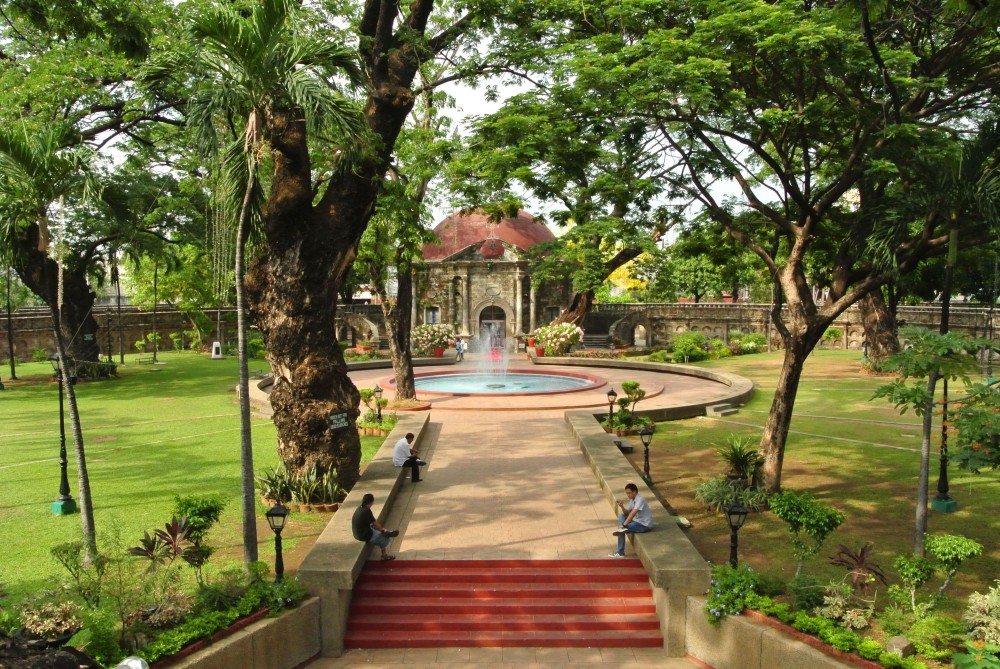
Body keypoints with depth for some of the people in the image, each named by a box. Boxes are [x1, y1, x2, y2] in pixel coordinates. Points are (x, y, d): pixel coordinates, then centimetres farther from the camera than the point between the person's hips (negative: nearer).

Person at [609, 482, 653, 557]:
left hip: (645, 525, -10)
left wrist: (623, 525, -34)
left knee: (622, 529, -19)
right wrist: (621, 506, -12)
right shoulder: (632, 500, 7)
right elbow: (627, 513, 9)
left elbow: (633, 513, -32)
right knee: (621, 516, 4)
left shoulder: (640, 499, -24)